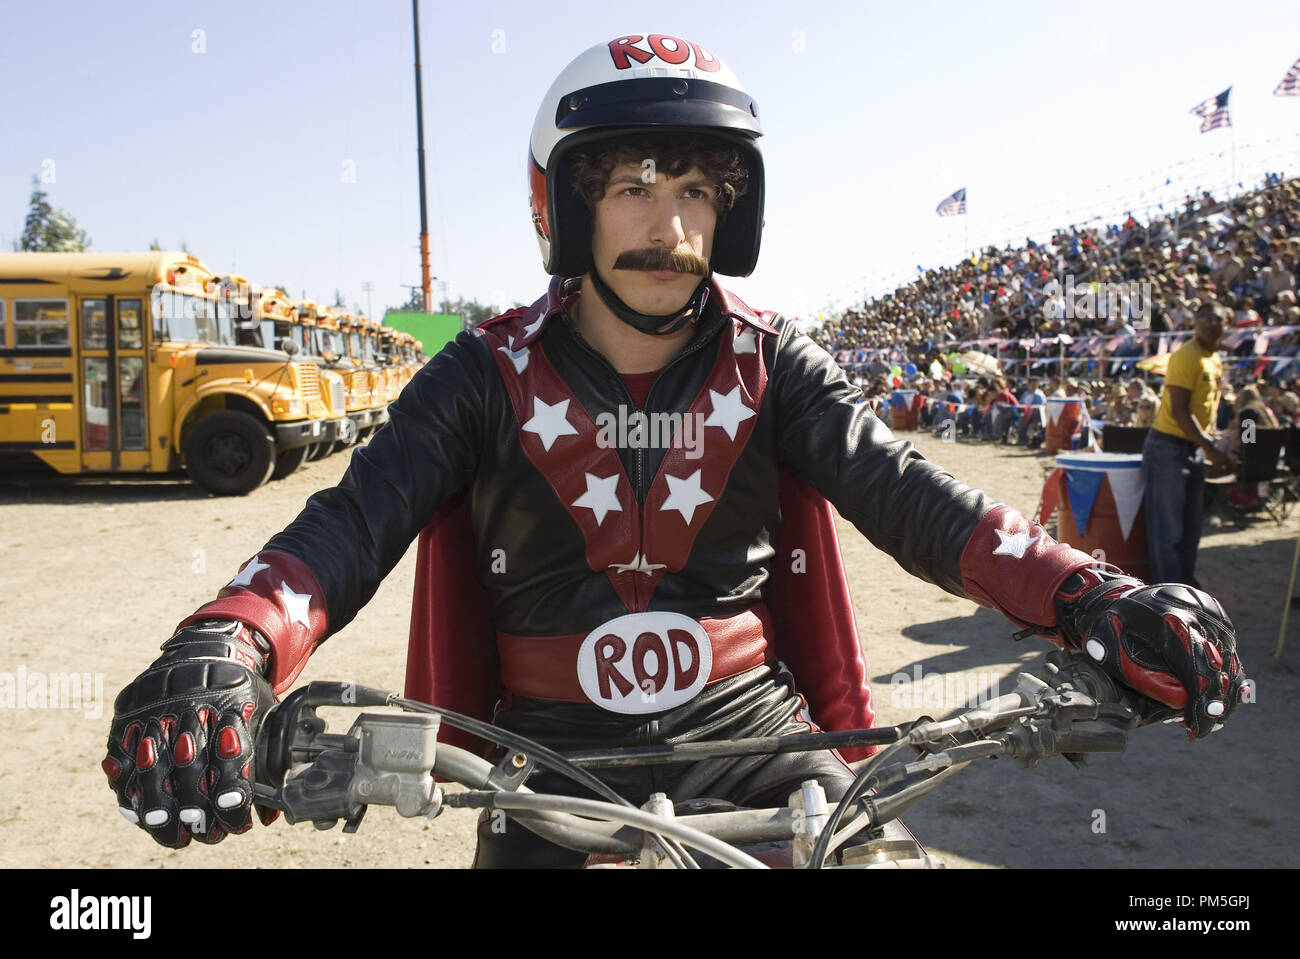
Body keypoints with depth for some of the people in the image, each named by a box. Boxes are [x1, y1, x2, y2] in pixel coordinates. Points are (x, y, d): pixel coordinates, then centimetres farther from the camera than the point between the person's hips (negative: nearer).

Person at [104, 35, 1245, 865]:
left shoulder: (766, 359, 0)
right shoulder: (495, 372, -5)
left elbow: (896, 485, -10)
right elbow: (355, 521, -14)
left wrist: (1086, 593, -27)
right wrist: (223, 649, -35)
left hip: (752, 730, 1)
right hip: (559, 757, 0)